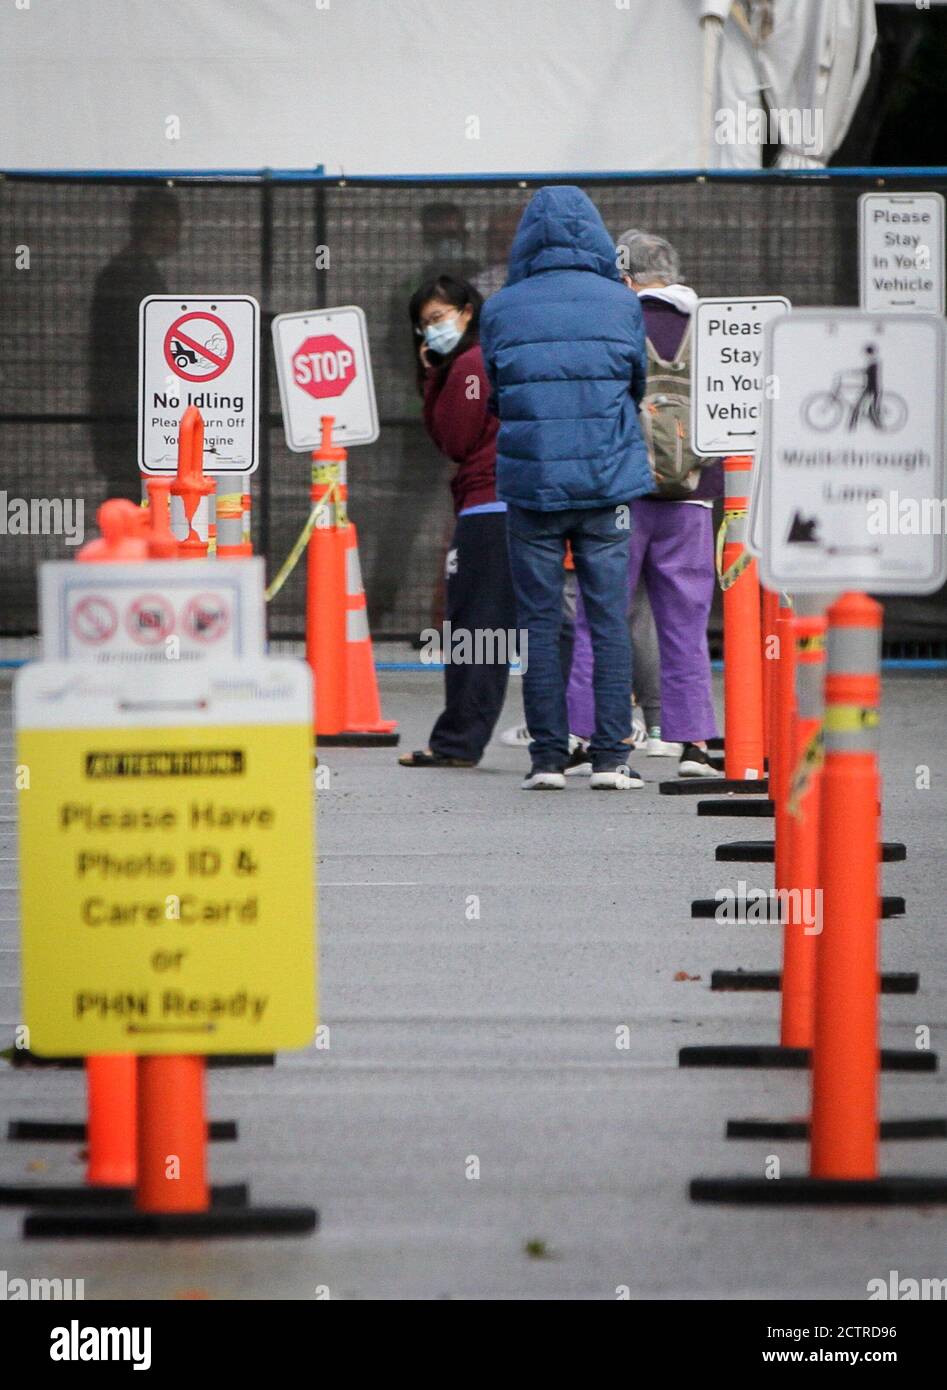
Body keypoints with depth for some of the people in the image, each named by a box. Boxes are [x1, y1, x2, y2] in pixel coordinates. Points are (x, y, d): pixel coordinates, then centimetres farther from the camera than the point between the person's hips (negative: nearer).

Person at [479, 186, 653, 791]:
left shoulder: (500, 310, -1)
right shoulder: (621, 304, -1)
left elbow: (494, 398, 9)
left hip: (531, 484, 0)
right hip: (608, 482, 0)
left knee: (540, 622, 5)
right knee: (610, 620, 4)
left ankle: (549, 758, 4)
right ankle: (611, 757, 1)